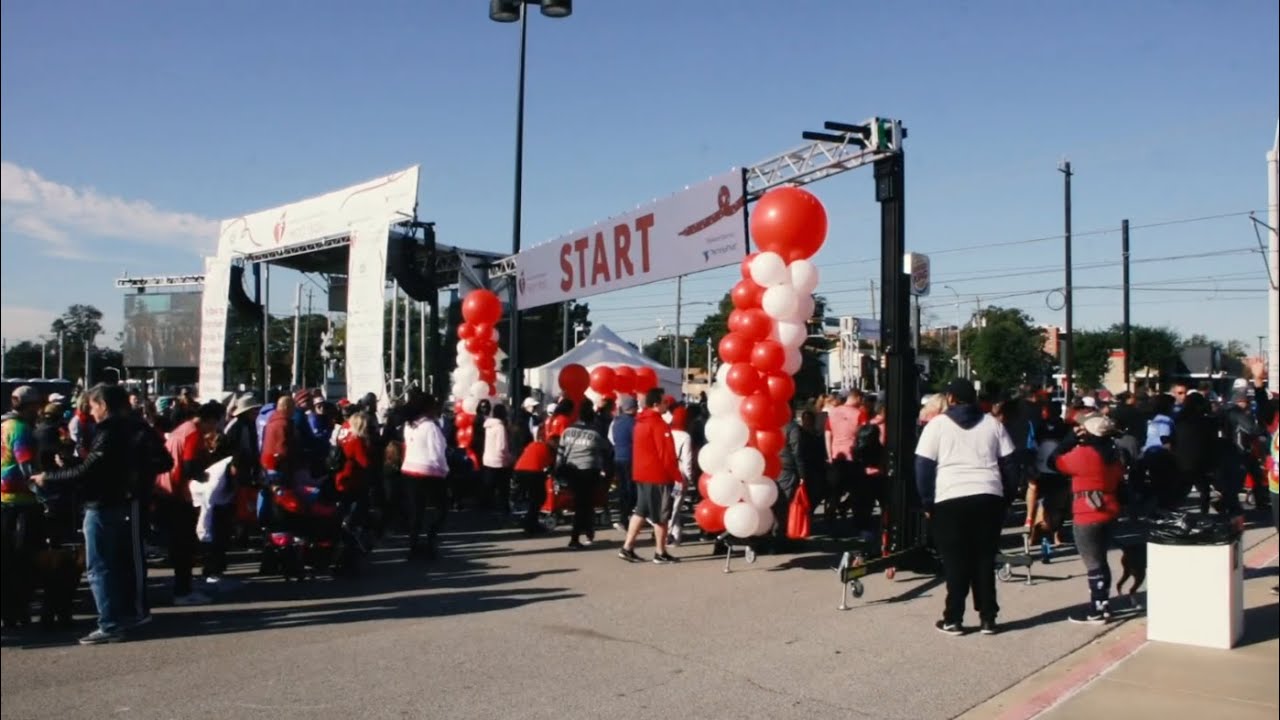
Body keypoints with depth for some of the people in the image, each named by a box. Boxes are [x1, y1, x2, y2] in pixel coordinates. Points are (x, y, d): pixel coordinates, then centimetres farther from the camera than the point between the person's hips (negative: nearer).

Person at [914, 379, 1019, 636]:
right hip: (989, 497, 3)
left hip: (950, 499, -2)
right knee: (985, 560, 10)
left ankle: (953, 619, 6)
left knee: (955, 561, 4)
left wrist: (927, 502, 5)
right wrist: (1007, 496, 16)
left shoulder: (937, 424, 4)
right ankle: (987, 618, 12)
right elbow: (1010, 462, 11)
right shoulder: (992, 423, 13)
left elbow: (923, 465, 0)